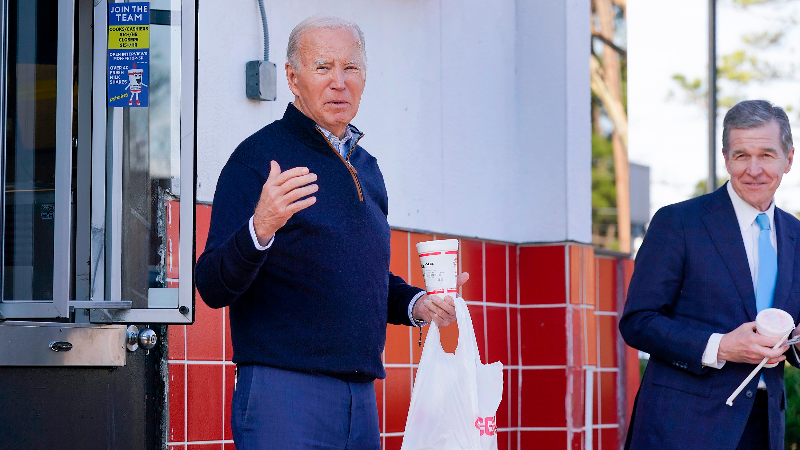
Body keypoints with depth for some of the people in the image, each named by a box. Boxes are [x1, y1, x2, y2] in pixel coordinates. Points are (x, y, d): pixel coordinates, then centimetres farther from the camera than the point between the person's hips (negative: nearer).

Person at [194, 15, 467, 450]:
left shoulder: (365, 167, 17)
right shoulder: (258, 157, -6)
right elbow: (213, 288, -13)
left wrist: (415, 303, 10)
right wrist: (259, 229, -31)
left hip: (361, 398, 7)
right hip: (283, 390, -7)